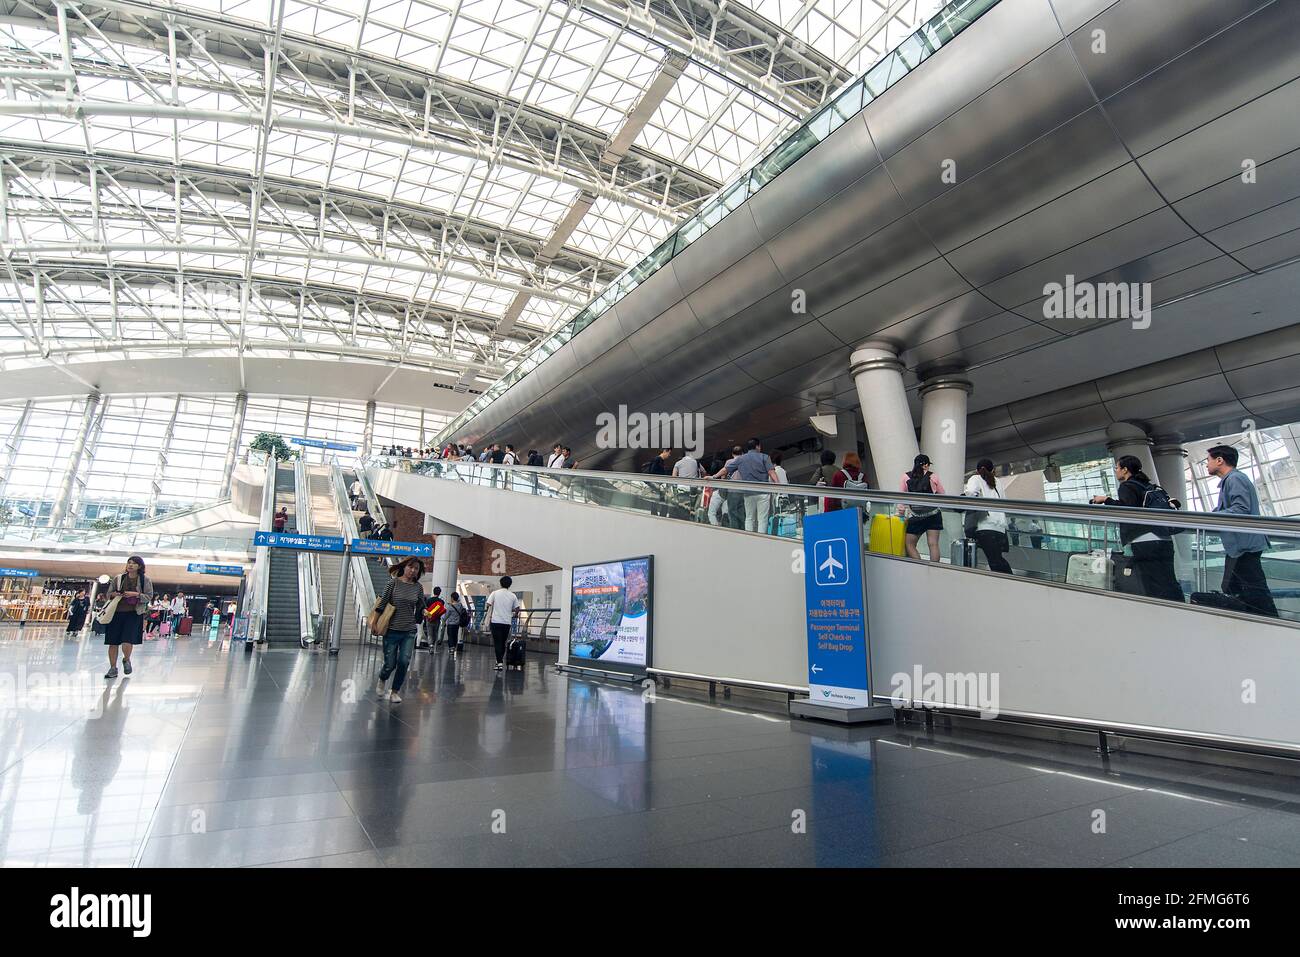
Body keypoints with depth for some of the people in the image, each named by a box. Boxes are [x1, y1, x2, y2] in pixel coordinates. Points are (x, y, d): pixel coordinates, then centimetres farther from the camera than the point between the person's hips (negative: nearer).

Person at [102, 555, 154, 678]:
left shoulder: (145, 579, 2)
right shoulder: (118, 578, 9)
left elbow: (149, 596, -1)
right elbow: (108, 594, 14)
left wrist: (136, 594, -17)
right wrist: (113, 595, -8)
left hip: (134, 614, -3)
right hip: (117, 612, 3)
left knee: (127, 643, -13)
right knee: (113, 643, 5)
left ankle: (126, 660, 19)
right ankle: (113, 668, 22)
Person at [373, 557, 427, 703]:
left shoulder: (418, 587, 3)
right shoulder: (394, 583, -7)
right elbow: (382, 602, -4)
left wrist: (424, 612, -5)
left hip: (409, 632, 2)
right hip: (392, 631, -2)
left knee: (404, 662, -7)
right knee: (390, 664, 3)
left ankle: (395, 692, 13)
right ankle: (382, 680, 38)